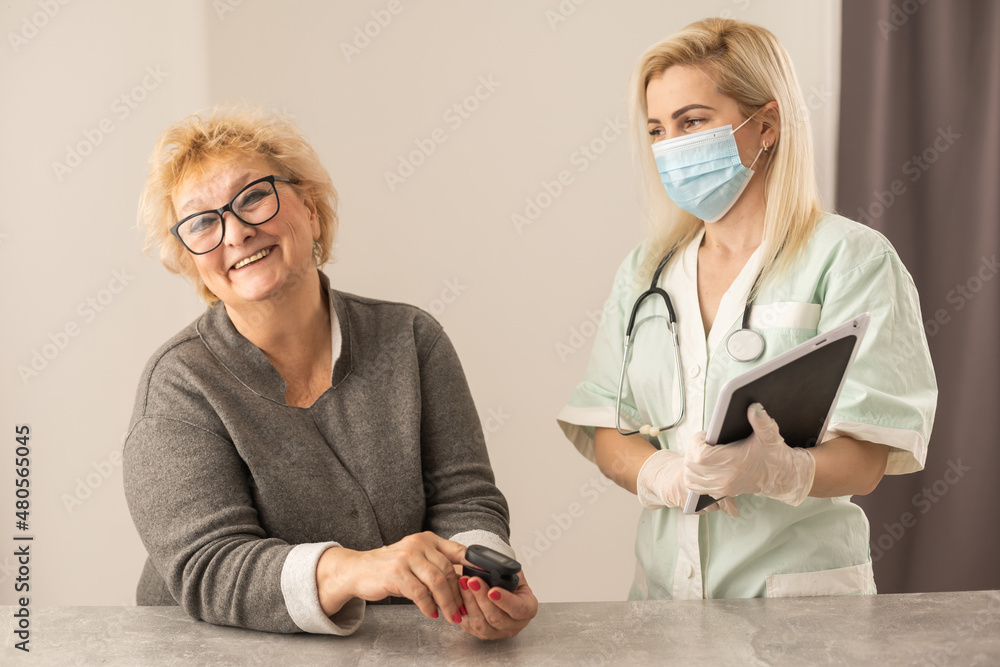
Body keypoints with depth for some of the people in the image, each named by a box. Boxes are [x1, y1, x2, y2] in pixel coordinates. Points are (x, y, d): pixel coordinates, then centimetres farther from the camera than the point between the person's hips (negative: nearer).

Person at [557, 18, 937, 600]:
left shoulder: (851, 259, -2)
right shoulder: (645, 272, 12)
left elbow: (864, 462, -8)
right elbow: (602, 432, 7)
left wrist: (771, 470, -28)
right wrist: (667, 477, -13)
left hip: (803, 590, -3)